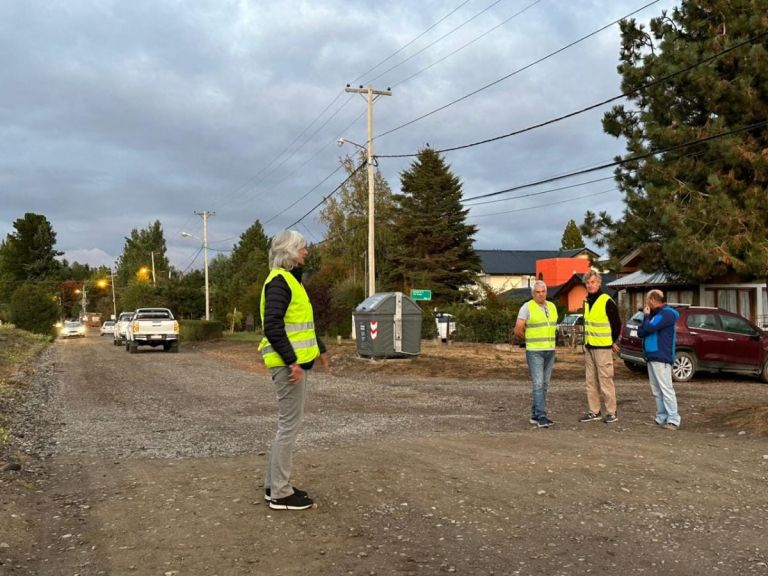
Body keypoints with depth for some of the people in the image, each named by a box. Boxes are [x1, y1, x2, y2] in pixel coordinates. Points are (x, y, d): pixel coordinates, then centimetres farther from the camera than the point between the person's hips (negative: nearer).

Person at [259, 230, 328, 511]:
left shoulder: (291, 279, 18)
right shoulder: (279, 281, -15)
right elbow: (272, 326, -23)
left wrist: (319, 348, 25)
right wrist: (292, 361, -24)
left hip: (295, 361, 10)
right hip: (288, 364, -10)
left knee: (288, 423, 14)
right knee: (289, 425, -5)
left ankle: (275, 485, 23)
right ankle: (280, 494, 2)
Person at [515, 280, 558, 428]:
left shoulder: (552, 307, 11)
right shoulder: (527, 307, -8)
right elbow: (518, 330, -9)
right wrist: (529, 340, 5)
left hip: (550, 351, 6)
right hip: (534, 352, -6)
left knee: (544, 385, 9)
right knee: (538, 384, -11)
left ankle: (535, 415, 17)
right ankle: (541, 417, -12)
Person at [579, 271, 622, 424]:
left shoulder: (607, 301, -12)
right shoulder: (587, 301, 11)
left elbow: (617, 323, -8)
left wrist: (613, 342, -1)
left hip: (603, 348, -8)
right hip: (588, 347, 8)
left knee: (605, 380, -4)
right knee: (591, 381, 11)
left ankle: (612, 412, 4)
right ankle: (594, 412, 18)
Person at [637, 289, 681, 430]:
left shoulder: (666, 313, -11)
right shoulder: (654, 314, 20)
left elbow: (650, 327, -22)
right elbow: (640, 332, 15)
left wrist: (646, 316, -2)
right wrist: (647, 316, -1)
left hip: (661, 358, -10)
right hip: (651, 357, 10)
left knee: (666, 389, -10)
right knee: (656, 391, 10)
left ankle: (673, 420, -9)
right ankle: (661, 418, 14)